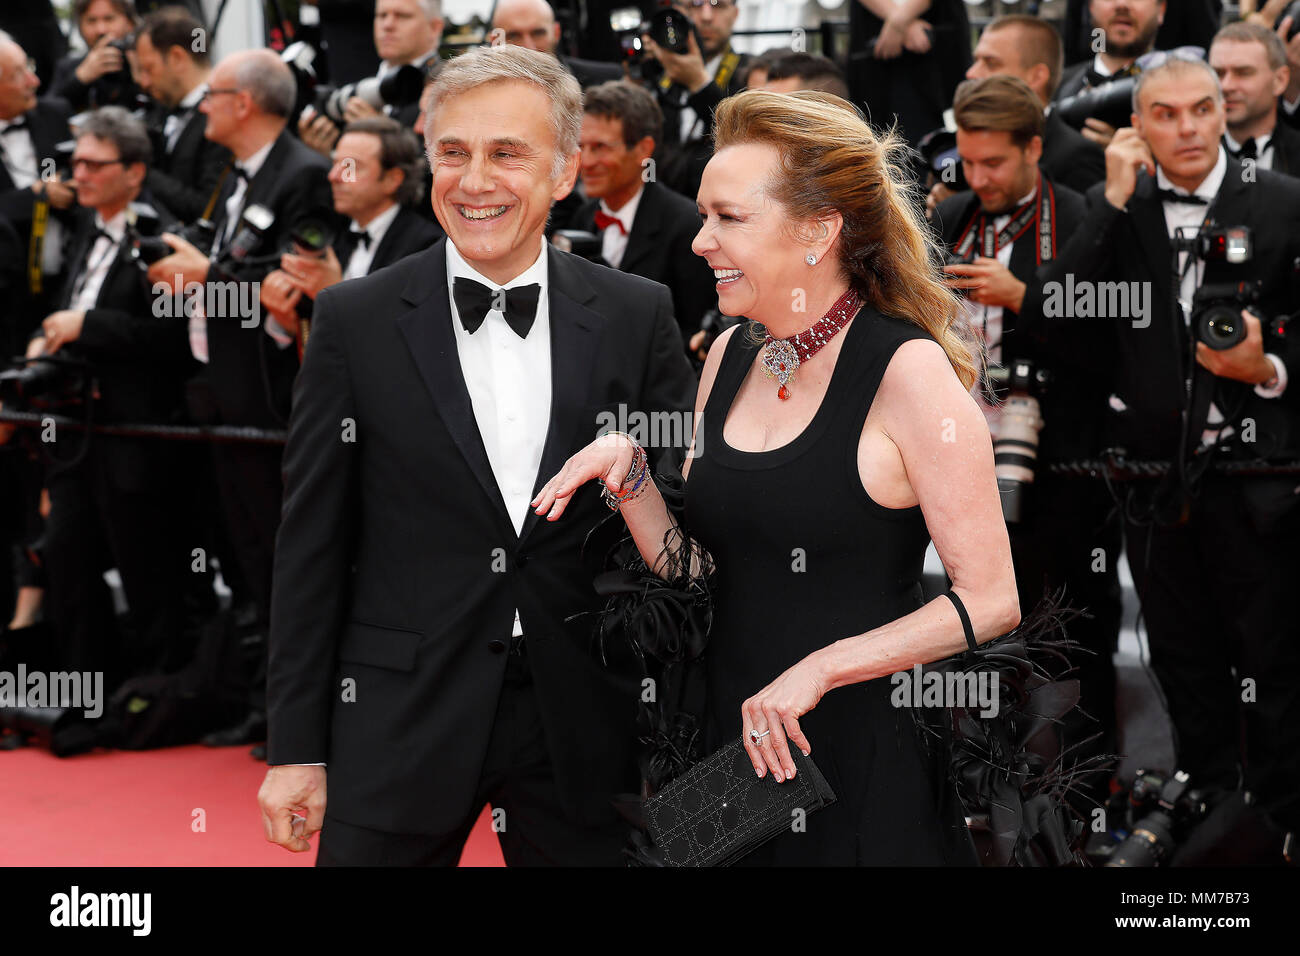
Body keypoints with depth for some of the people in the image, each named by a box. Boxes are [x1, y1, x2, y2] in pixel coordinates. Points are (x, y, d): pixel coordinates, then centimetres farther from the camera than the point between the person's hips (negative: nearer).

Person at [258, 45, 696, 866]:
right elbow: (313, 545, 1)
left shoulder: (638, 317, 2)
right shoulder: (355, 321, -1)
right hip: (402, 724, -1)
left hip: (586, 726, 1)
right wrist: (296, 749, -1)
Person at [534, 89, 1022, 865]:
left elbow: (990, 601, -15)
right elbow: (692, 568, 11)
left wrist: (819, 669, -19)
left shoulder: (910, 372, -14)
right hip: (730, 745, 6)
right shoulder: (730, 359, 8)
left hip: (865, 768, -6)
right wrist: (626, 471, -5)